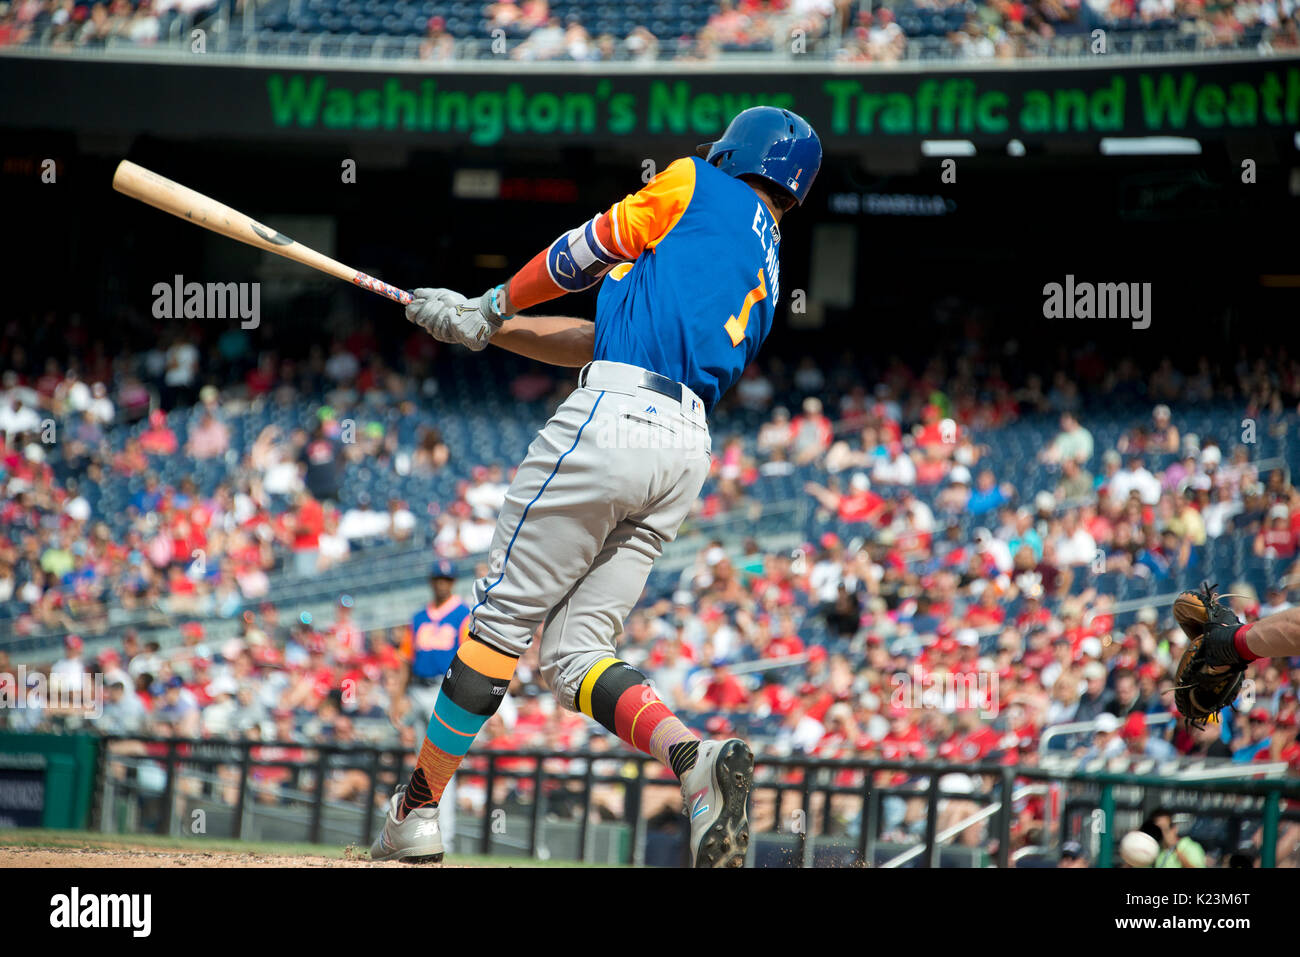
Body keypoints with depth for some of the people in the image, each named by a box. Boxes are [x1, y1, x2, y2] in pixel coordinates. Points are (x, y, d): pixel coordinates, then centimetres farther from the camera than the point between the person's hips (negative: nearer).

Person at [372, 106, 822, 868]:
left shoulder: (702, 187, 10)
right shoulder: (765, 272, 28)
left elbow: (583, 254, 12)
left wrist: (496, 303, 29)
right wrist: (481, 327, 29)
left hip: (614, 417, -7)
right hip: (687, 453, 7)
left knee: (503, 618, 0)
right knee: (575, 653, 6)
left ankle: (419, 808, 4)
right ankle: (695, 755, -19)